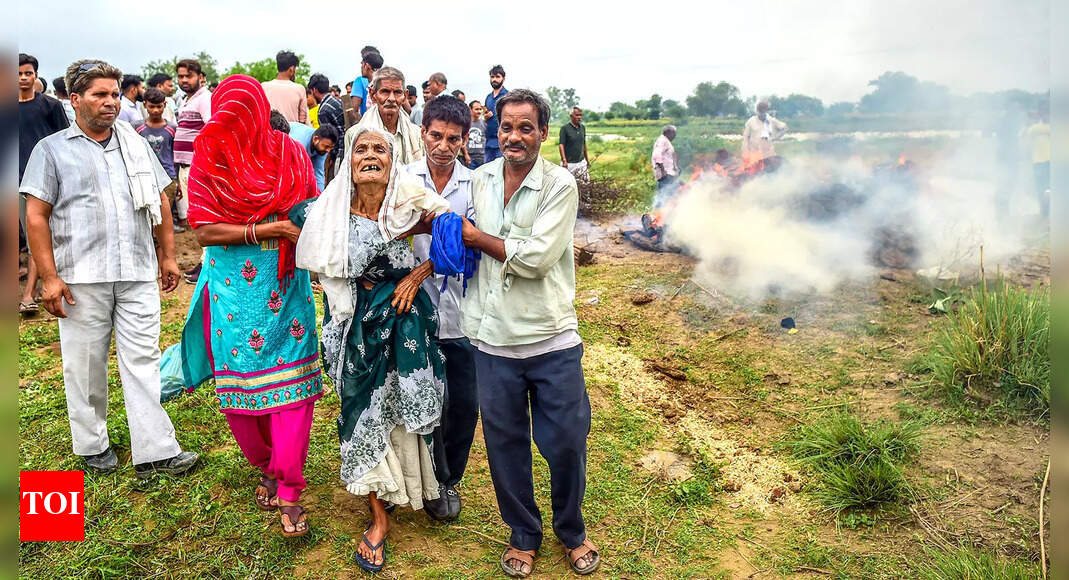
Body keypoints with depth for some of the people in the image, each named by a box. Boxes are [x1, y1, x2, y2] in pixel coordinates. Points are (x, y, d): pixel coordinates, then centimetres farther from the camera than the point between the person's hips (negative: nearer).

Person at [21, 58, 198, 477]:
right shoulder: (52, 150, 4)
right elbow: (36, 216, -1)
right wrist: (49, 277, -8)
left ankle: (156, 451, 3)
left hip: (138, 274, 2)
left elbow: (160, 202, 18)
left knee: (143, 360, 1)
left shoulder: (136, 144, 14)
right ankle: (92, 445, 24)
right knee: (86, 364, 7)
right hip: (82, 278, -2)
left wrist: (168, 256, 13)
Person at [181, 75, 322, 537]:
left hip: (287, 286, 0)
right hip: (233, 287, 0)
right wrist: (264, 230, -16)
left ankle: (288, 489, 10)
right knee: (240, 381, 7)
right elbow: (203, 232, -7)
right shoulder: (209, 160, -1)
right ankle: (266, 466, 33)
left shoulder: (290, 154, 2)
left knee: (291, 383, -2)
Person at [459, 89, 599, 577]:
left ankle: (571, 531, 34)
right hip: (493, 338, 3)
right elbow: (457, 243, 18)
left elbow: (535, 257, -19)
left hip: (552, 339, -3)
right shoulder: (481, 179, 6)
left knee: (566, 442, 7)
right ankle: (523, 534, 36)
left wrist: (477, 237, -10)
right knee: (505, 442, 13)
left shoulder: (560, 184, -8)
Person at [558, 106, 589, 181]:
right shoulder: (565, 128, -10)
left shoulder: (582, 127, 8)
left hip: (581, 162, 6)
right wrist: (564, 161, -25)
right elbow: (561, 145, -15)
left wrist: (587, 159, 19)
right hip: (569, 163, -6)